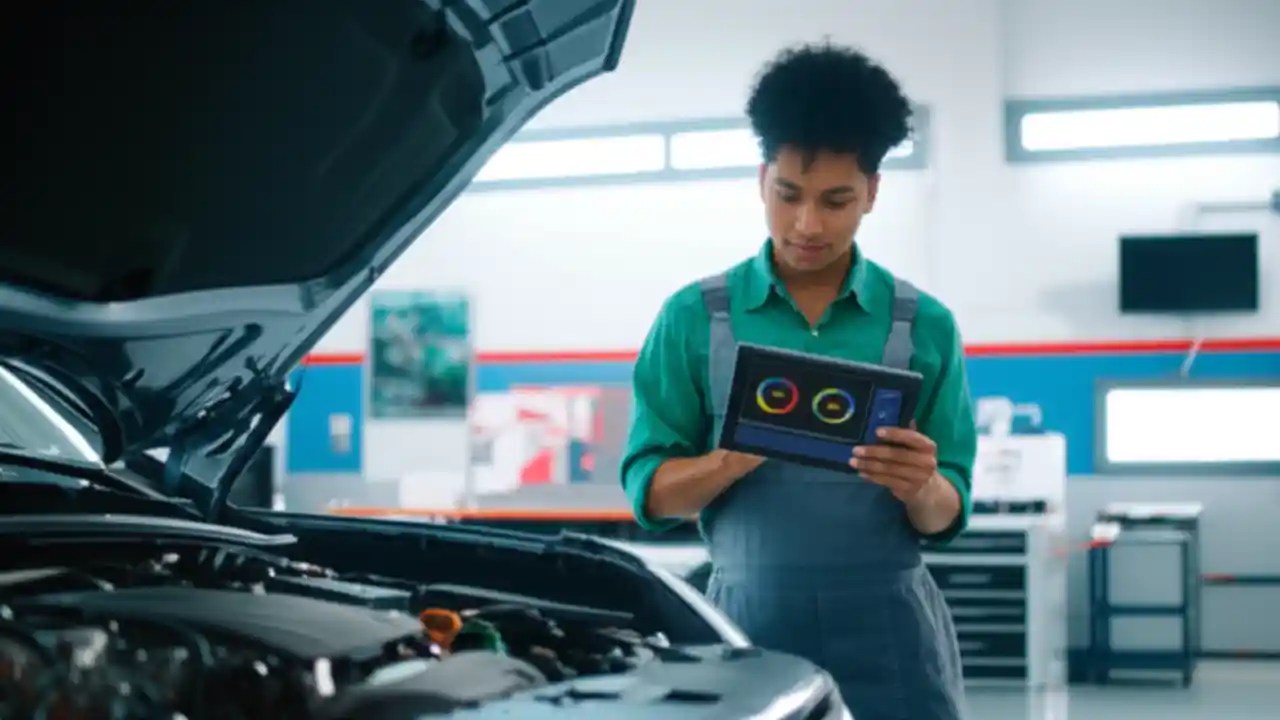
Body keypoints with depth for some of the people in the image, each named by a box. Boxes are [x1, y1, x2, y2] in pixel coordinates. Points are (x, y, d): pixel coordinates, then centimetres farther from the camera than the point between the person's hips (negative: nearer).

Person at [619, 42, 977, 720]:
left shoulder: (924, 325, 6)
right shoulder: (695, 317, 4)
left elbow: (946, 516, 6)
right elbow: (648, 489, 2)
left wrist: (921, 488, -18)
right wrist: (739, 456, -18)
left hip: (889, 630, 1)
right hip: (750, 622, 0)